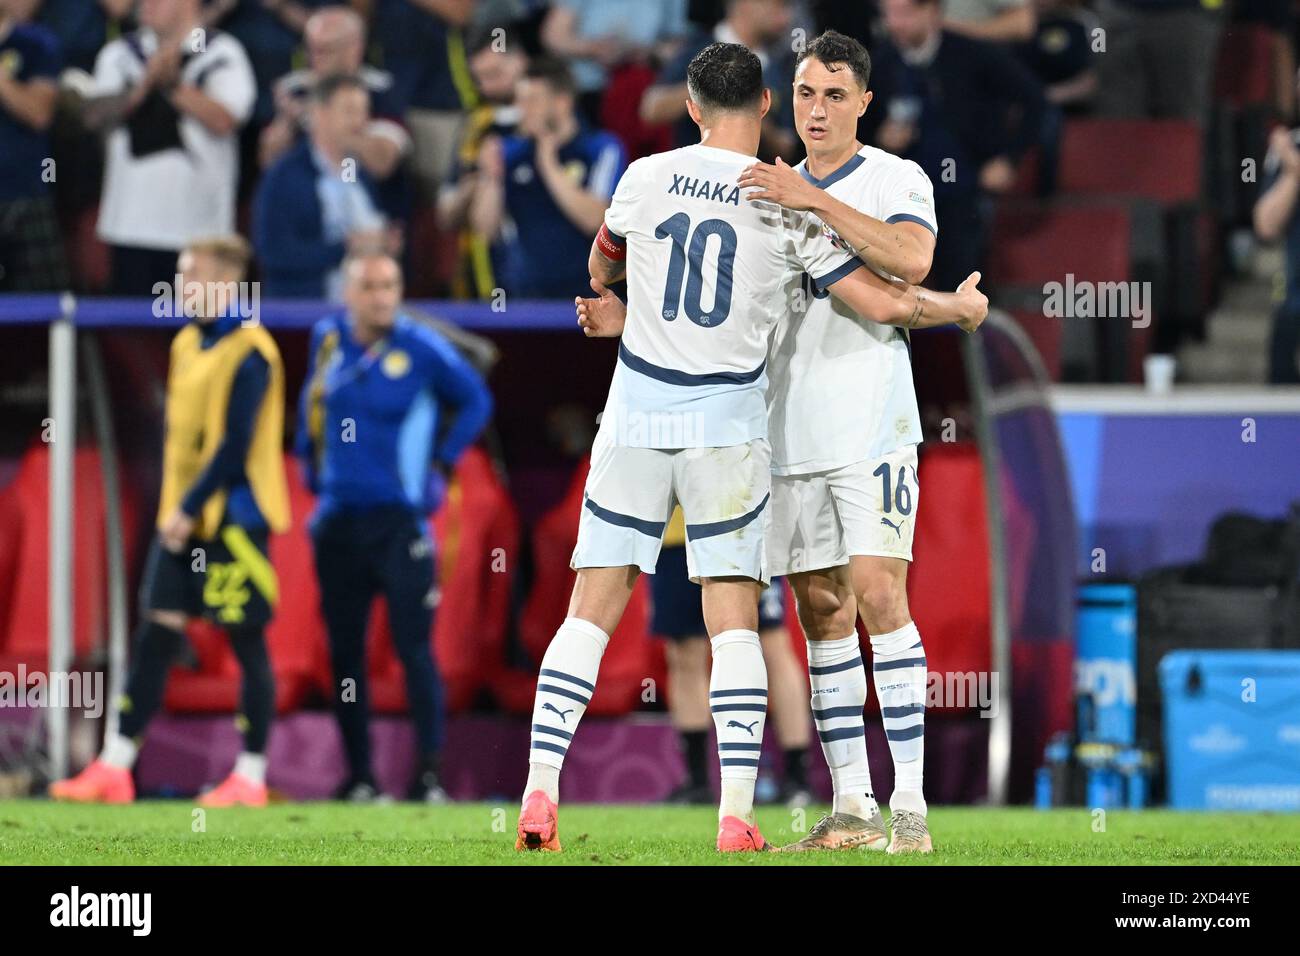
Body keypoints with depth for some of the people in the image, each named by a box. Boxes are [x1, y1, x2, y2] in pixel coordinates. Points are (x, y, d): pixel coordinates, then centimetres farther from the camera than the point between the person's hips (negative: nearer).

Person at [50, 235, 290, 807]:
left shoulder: (248, 353, -12)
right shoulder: (188, 344, 13)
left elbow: (235, 447, -17)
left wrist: (190, 509, -17)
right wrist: (174, 506, 8)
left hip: (234, 517, -8)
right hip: (183, 517, 8)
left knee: (247, 641, -1)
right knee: (155, 633, 3)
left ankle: (251, 777, 5)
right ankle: (114, 769, 2)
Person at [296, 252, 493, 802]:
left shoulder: (421, 348, -7)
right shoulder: (327, 339, 6)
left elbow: (475, 401, 5)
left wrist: (441, 463, 1)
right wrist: (311, 460, 20)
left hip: (399, 521, -5)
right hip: (338, 521, 5)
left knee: (413, 647, -9)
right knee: (345, 653, 7)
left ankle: (429, 772, -9)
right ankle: (358, 775, 15)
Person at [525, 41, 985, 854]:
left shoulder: (646, 178, -1)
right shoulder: (789, 207, -6)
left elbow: (601, 267, 19)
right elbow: (884, 304, -5)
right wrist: (961, 308, 16)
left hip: (636, 420, 1)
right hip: (727, 428, -1)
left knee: (591, 611, 5)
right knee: (734, 620, 3)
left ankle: (540, 792, -4)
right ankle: (737, 815, -5)